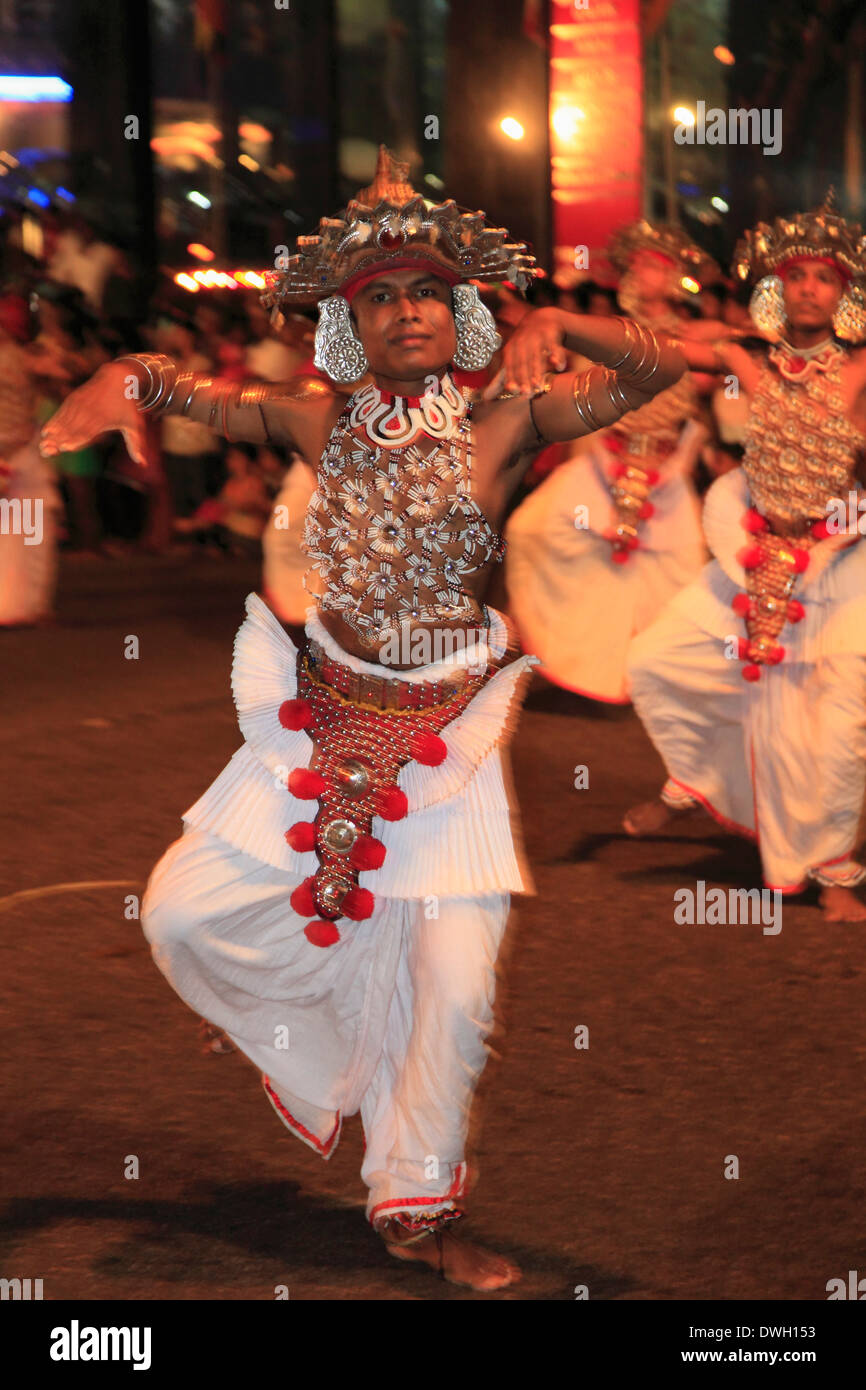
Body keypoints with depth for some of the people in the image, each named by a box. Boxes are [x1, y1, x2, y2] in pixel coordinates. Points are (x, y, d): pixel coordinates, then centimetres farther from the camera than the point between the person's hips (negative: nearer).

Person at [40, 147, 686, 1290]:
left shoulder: (504, 423, -8)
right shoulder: (321, 419, 0)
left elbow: (660, 370, -16)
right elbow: (192, 392, 1)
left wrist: (557, 331, -30)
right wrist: (121, 378, -21)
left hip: (454, 734, -2)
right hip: (325, 717, 3)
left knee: (456, 985, -3)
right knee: (184, 912, -3)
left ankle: (417, 1209, 19)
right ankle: (322, 1038, 27)